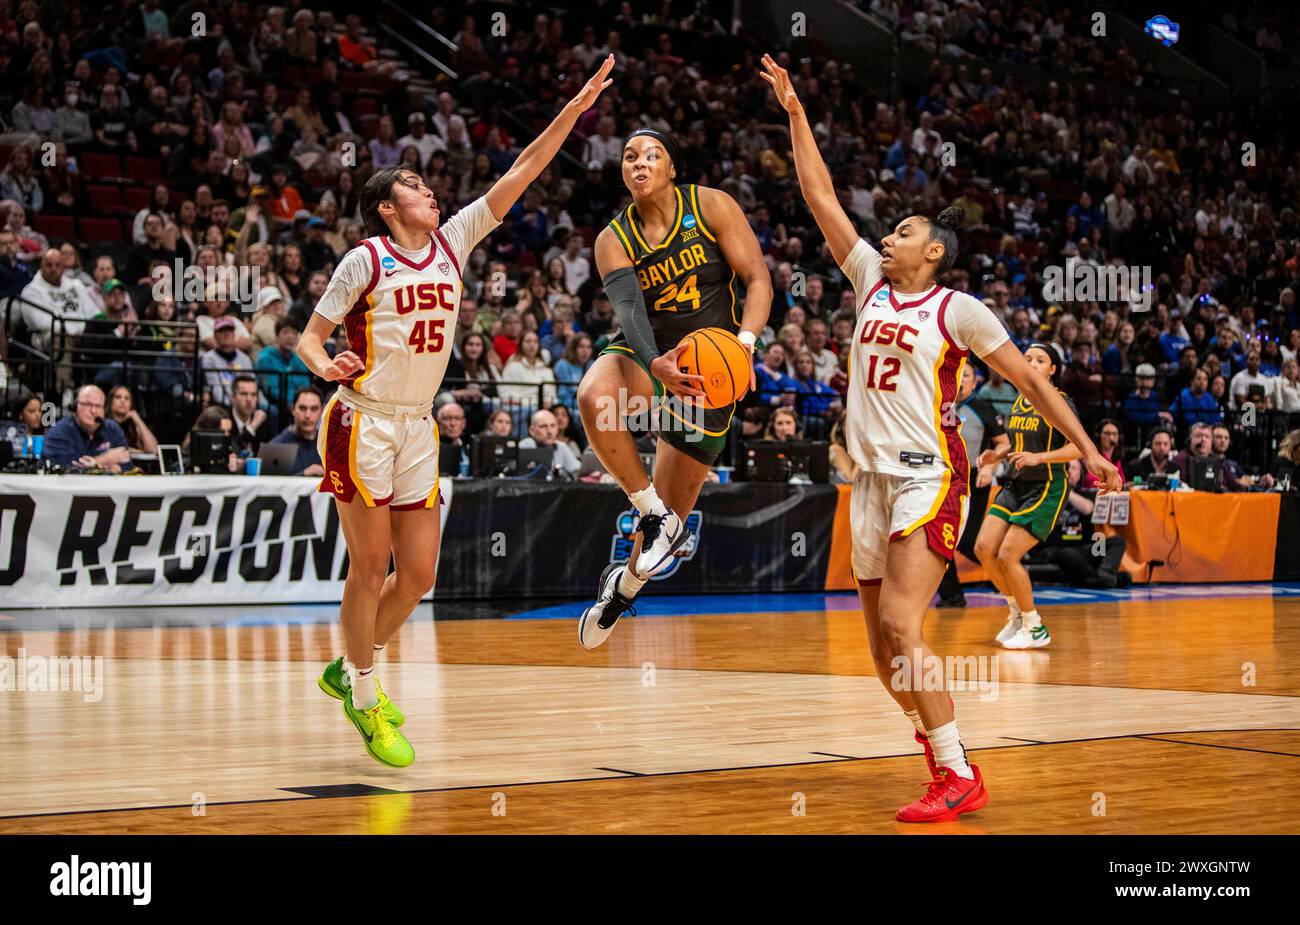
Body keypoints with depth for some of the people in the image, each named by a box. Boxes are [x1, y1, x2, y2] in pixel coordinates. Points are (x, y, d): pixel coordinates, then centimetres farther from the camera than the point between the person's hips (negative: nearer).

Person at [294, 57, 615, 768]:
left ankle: (348, 671, 27)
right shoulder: (366, 258, -6)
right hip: (364, 423, -6)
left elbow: (521, 172, 7)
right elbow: (310, 335, -4)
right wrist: (323, 364, -27)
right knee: (370, 569, -2)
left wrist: (576, 107, 3)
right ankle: (364, 701, 13)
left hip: (419, 428, 6)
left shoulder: (453, 241, 8)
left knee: (418, 574, 6)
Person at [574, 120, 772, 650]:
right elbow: (628, 308, -21)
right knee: (592, 397, -38)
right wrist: (655, 363, -42)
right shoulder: (613, 240, -5)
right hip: (644, 354, 1)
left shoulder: (710, 206, -7)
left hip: (708, 367, -1)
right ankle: (653, 514, -19)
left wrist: (743, 342, -28)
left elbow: (758, 280, -9)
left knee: (671, 516, 3)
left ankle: (627, 580, 37)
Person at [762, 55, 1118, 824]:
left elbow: (1028, 378, -1)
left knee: (901, 626, -20)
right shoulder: (873, 282, 11)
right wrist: (796, 113, 12)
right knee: (884, 644, 7)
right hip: (874, 479, 7)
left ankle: (960, 778, -14)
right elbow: (823, 199, 13)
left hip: (930, 479, -7)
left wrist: (1088, 450, -6)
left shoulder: (958, 309, -4)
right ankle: (942, 761, 22)